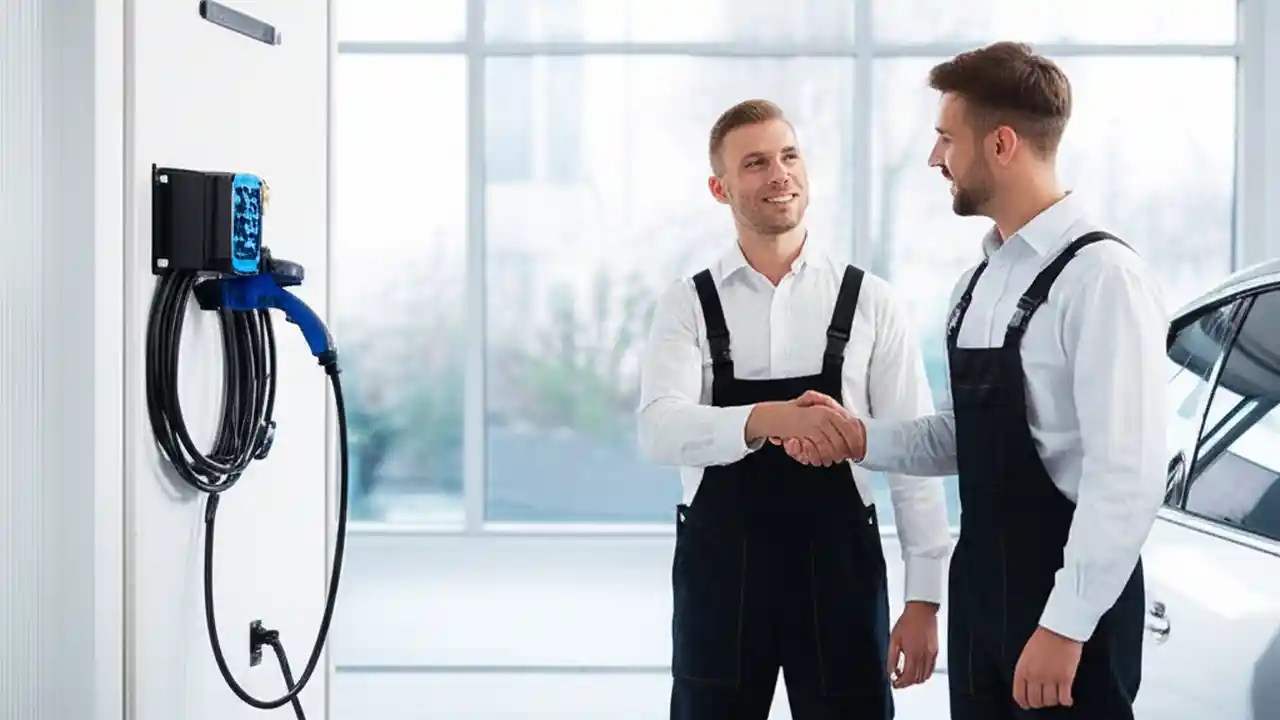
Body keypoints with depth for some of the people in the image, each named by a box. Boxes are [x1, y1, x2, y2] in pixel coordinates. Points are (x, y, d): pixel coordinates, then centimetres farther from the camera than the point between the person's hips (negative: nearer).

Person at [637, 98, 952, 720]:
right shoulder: (688, 304, 1)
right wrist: (766, 418, -34)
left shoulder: (869, 302, 0)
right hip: (719, 572, 1)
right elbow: (661, 430, -16)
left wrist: (924, 599, -7)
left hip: (838, 569, 0)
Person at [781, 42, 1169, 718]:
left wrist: (1065, 625, -20)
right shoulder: (981, 282, 10)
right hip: (979, 590, 8)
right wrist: (861, 438, 2)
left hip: (1067, 603, -8)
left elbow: (1128, 476, -20)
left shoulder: (1102, 277, -17)